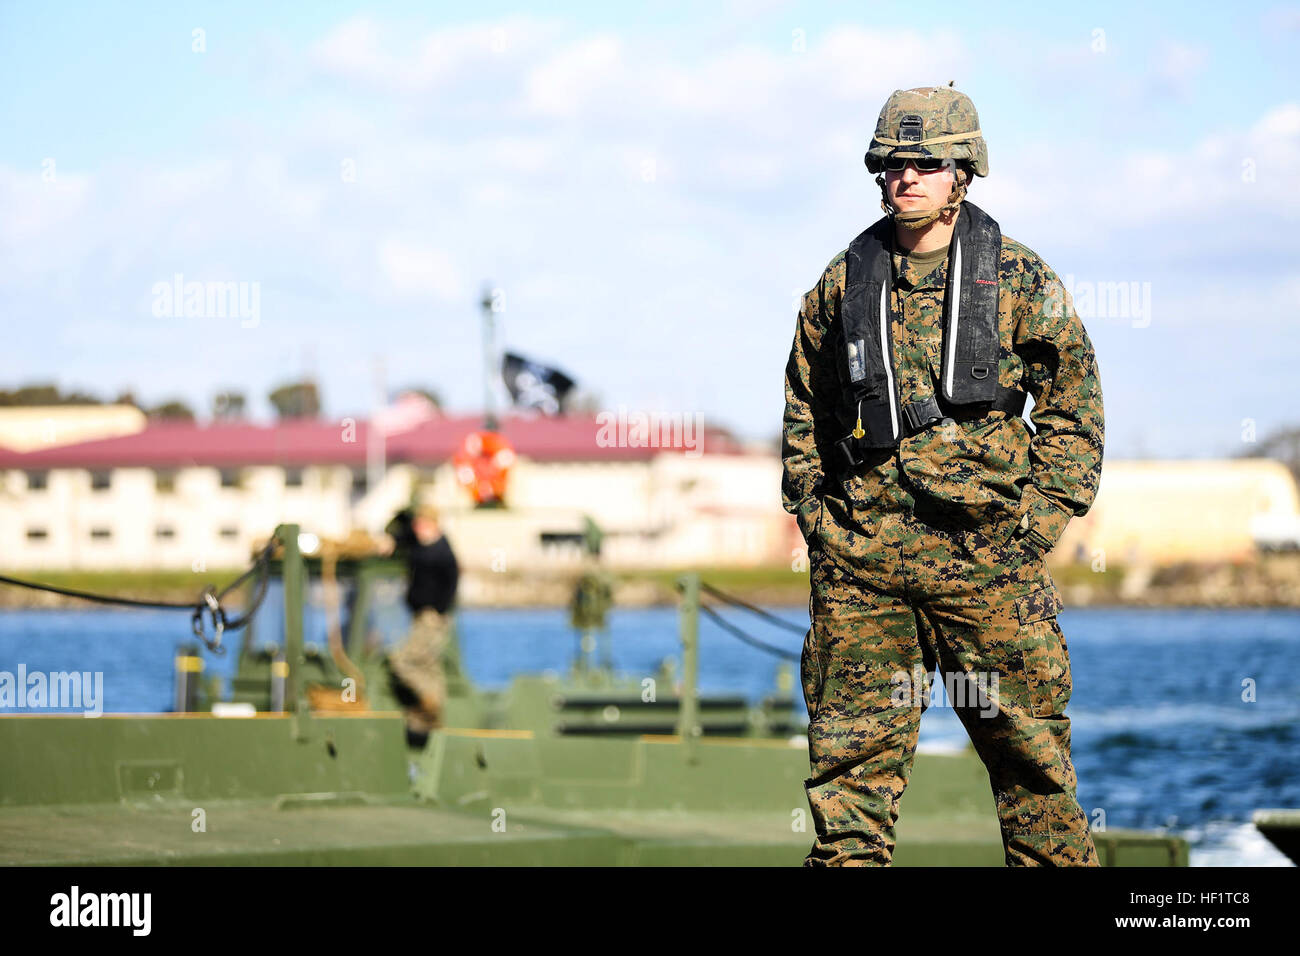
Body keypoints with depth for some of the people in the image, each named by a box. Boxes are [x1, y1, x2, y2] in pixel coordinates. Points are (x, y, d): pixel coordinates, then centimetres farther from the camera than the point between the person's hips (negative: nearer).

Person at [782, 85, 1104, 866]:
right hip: (860, 557, 2)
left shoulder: (1019, 280, 2)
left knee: (1028, 750, 3)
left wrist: (1041, 519, -1)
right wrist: (813, 510, 9)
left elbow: (1074, 405, 7)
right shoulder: (844, 282, 8)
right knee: (851, 753, 1)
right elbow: (804, 408, 18)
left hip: (987, 551, -2)